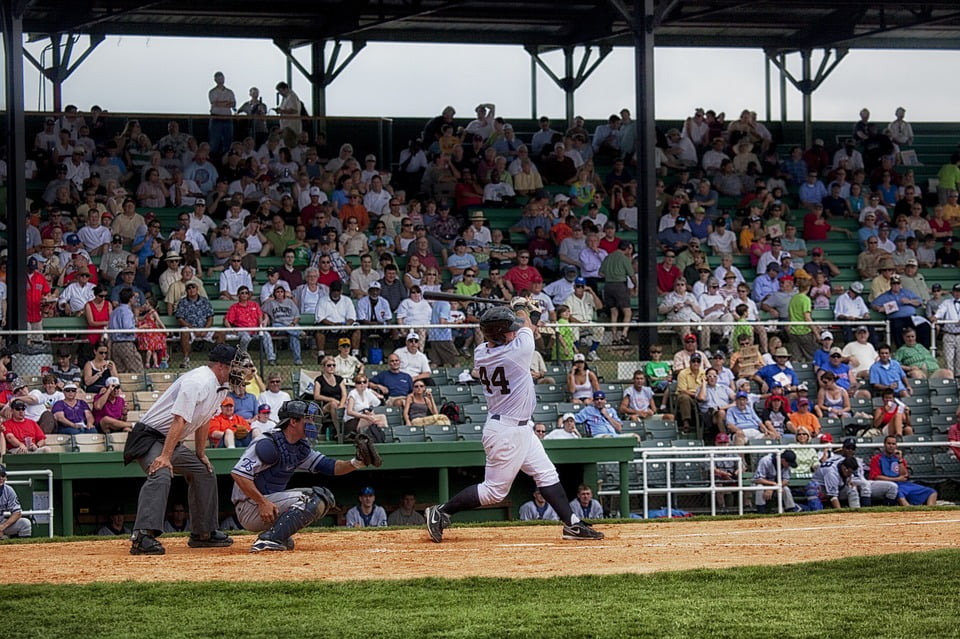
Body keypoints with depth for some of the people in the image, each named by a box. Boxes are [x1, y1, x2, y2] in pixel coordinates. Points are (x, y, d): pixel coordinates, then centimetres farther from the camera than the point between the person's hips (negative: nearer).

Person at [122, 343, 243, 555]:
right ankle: (143, 537, -45)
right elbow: (179, 421, -30)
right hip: (150, 437, -11)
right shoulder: (198, 381, -23)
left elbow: (203, 421, 20)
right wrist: (165, 457, -35)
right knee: (161, 475, -32)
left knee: (204, 472, 18)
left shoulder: (218, 387, 9)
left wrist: (200, 455, 22)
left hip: (173, 443, 11)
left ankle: (203, 533, 26)